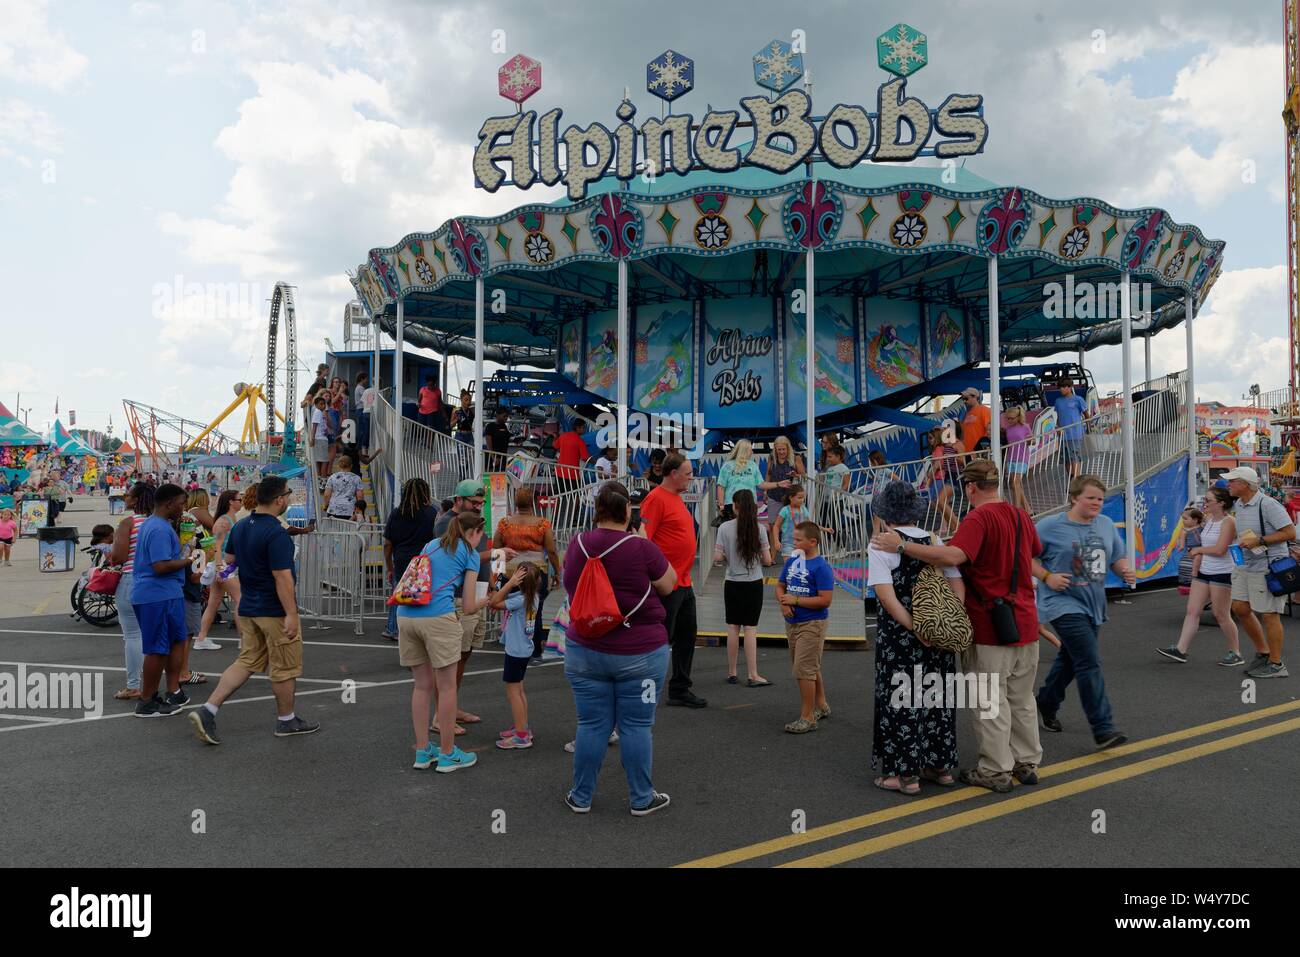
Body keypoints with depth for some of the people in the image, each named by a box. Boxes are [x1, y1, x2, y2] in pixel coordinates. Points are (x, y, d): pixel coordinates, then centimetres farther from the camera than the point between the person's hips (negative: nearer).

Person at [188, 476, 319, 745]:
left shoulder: (240, 527, 6)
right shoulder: (276, 533, -22)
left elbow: (229, 559, 18)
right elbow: (282, 577, -25)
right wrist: (291, 614, -23)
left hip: (248, 607, 8)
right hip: (275, 610, -8)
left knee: (247, 662, 14)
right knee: (285, 667, 7)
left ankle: (208, 710, 3)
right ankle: (286, 720, 20)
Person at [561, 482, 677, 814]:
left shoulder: (577, 546, -2)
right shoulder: (642, 549, -16)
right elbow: (668, 586, -1)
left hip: (585, 651, 3)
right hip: (640, 654, -3)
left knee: (592, 725, 11)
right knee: (636, 726, 8)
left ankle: (581, 796, 22)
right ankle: (641, 798, 19)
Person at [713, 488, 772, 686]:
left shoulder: (725, 528, -8)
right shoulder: (758, 529, -6)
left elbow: (717, 557, -10)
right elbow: (767, 560, -4)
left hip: (732, 584, 1)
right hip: (754, 584, 0)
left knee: (733, 628, 9)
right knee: (750, 628, 1)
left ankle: (732, 673, 17)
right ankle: (753, 676, 2)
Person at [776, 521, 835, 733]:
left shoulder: (821, 567, -16)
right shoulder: (791, 561, 4)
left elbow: (825, 600, -21)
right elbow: (780, 586, 14)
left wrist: (796, 600, -19)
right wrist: (783, 602, -7)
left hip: (812, 624, -8)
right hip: (792, 622, 8)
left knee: (803, 669, -7)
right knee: (810, 668, 21)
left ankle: (807, 718, 4)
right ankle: (821, 706, 39)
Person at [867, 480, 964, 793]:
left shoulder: (881, 546, -9)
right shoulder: (935, 541, 6)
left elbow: (886, 596, -19)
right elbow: (958, 585, 0)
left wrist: (914, 628, -16)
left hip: (898, 637, -5)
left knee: (900, 699, 5)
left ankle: (905, 774, 11)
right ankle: (941, 767, 28)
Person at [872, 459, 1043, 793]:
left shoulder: (980, 518, -18)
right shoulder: (1021, 516, 8)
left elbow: (954, 556, -35)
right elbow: (1036, 551, 28)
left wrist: (902, 545, -31)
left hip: (990, 627, -8)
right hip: (1026, 624, 8)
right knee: (1022, 699, 19)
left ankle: (996, 771, 12)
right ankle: (1027, 763, 28)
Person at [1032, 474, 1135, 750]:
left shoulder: (1106, 525, 8)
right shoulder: (1051, 526, -11)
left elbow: (1118, 558, 17)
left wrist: (1126, 571, -5)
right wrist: (1047, 576, -19)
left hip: (1093, 605, 7)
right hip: (1064, 604, -7)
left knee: (1070, 660, 20)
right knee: (1090, 664, -15)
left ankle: (1046, 705, 42)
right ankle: (1103, 730, -12)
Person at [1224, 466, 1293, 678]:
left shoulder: (1268, 505, -18)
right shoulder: (1239, 505, 9)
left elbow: (1290, 533, -20)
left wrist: (1259, 541, -23)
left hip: (1268, 567, -9)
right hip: (1245, 565, 9)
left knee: (1269, 615, -2)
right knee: (1240, 608, 10)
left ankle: (1276, 665, 8)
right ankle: (1262, 652, 25)